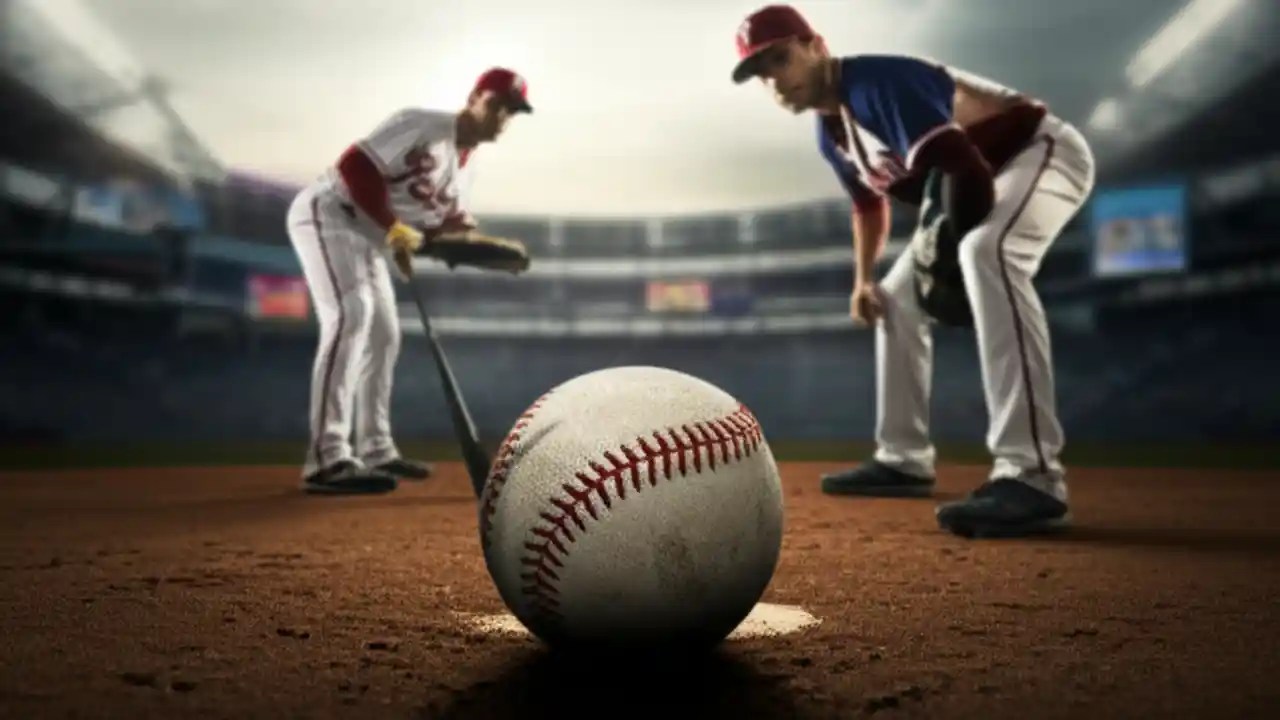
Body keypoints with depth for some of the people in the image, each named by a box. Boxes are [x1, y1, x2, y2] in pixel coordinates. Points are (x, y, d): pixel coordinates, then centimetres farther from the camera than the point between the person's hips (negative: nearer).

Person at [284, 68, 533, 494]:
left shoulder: (463, 167, 11)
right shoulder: (420, 125, -15)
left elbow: (428, 231, 9)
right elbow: (354, 166, -24)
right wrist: (395, 230, -26)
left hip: (368, 236, 10)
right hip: (327, 212, -10)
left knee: (383, 335, 11)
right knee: (351, 317, -25)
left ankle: (375, 451, 22)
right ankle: (327, 461, -28)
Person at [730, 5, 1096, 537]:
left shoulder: (879, 82, -26)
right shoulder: (830, 135, 3)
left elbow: (959, 163, -33)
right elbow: (869, 202, 19)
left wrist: (957, 260, -25)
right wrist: (864, 281, 10)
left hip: (1045, 150, -10)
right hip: (986, 180, 10)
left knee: (987, 252, -40)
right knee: (897, 298, 12)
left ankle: (1032, 478, -45)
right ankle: (903, 462, 19)